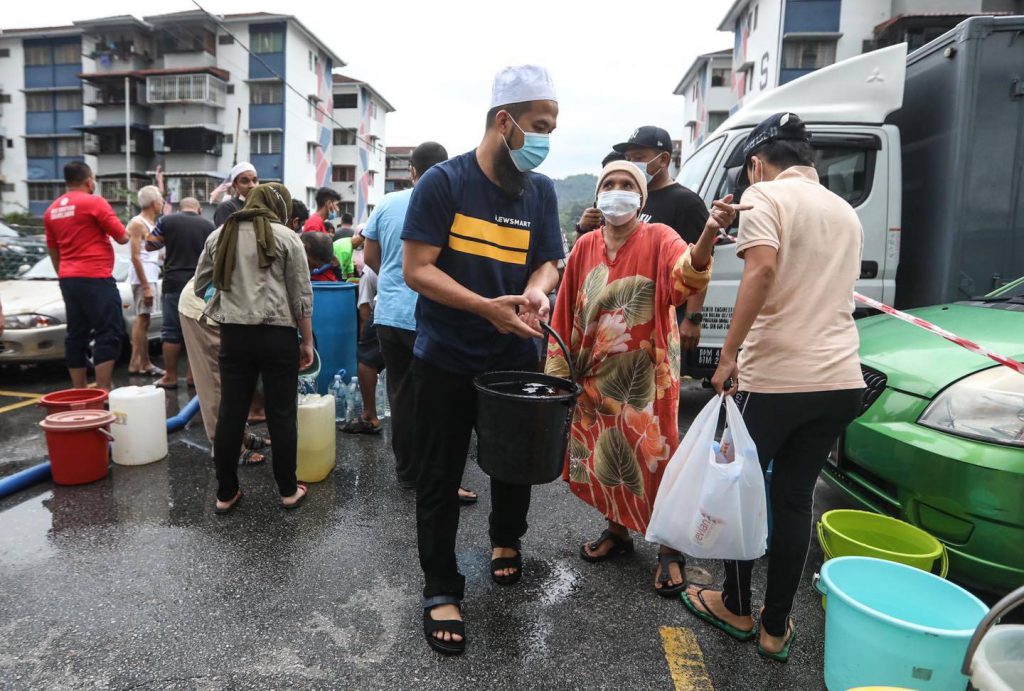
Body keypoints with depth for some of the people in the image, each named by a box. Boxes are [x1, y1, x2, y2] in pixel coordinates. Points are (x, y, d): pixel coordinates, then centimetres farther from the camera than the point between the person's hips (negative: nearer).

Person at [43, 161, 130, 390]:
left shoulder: (52, 210, 15)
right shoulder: (94, 202, -7)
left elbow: (53, 251, 20)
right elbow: (122, 238, -7)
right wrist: (124, 232, 16)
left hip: (68, 279, 8)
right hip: (95, 278, -8)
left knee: (76, 336, 11)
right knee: (108, 334, -6)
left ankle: (79, 392, 16)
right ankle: (103, 391, -11)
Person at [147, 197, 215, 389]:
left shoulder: (167, 220, 1)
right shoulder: (208, 225, 5)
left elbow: (149, 245, 7)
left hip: (174, 283, -1)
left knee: (172, 331, 4)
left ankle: (170, 377, 6)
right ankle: (193, 375, 11)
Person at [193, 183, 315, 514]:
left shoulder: (218, 235, 10)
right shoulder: (286, 237, -2)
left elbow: (199, 286, 16)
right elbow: (302, 295, -4)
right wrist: (307, 341, 2)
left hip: (233, 334, 4)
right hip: (277, 335, -3)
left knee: (230, 413, 9)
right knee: (281, 414, 5)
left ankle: (225, 493, 18)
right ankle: (288, 491, 14)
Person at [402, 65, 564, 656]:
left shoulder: (541, 190, 3)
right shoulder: (445, 182, -10)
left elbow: (548, 260, 7)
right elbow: (417, 269, -14)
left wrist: (536, 291, -18)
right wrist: (486, 307, -25)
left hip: (514, 357, 4)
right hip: (446, 359, -4)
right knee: (440, 477, 5)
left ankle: (507, 540, 49)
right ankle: (442, 590, 22)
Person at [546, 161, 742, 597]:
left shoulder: (659, 239, -8)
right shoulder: (585, 246, 4)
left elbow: (684, 276, -31)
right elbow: (565, 314, 6)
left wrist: (708, 235, -52)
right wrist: (557, 371, 5)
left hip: (645, 375, -4)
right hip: (595, 375, 4)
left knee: (653, 457, -1)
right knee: (602, 456, 14)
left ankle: (669, 549, 18)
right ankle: (617, 531, 35)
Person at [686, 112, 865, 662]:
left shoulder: (765, 195, -3)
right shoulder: (845, 211, 18)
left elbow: (761, 270, -21)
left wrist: (729, 353, -18)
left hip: (773, 378, -6)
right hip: (841, 382, 6)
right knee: (794, 499, 15)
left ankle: (736, 609, 29)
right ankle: (776, 628, 23)